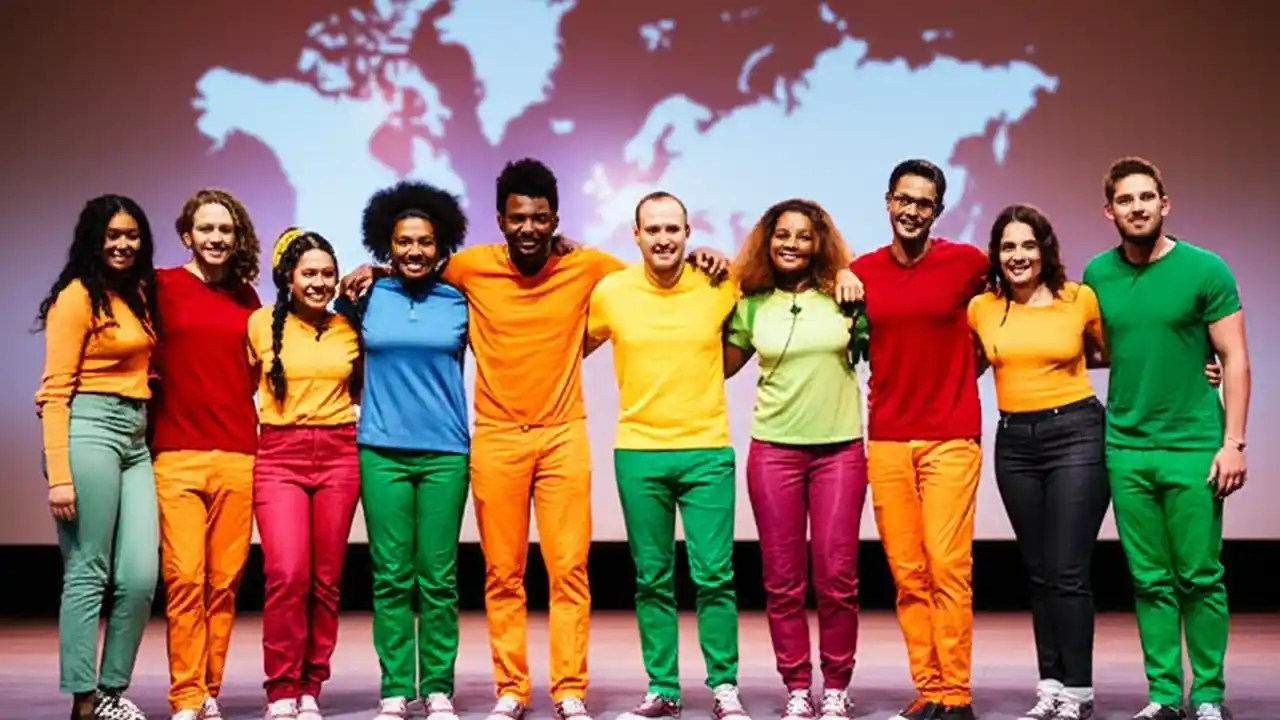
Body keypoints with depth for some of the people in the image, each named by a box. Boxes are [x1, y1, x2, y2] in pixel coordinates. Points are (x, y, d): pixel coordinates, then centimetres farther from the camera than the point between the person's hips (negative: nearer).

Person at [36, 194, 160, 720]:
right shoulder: (77, 297, -5)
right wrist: (59, 475, -16)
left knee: (140, 576, 0)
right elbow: (55, 391, -9)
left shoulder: (140, 295, 17)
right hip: (89, 433, -7)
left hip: (135, 440, 7)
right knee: (87, 574, -4)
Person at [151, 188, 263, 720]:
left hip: (238, 456, 3)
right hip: (177, 456, -3)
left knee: (225, 581, 3)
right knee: (184, 579, -7)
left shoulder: (246, 298, 14)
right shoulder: (161, 287, 3)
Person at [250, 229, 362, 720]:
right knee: (286, 574, -15)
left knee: (326, 579, 2)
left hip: (339, 455, 2)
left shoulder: (349, 329, 9)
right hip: (279, 456, -2)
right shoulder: (262, 323, 3)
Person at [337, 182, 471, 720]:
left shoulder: (459, 302, 5)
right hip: (381, 451, 0)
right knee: (390, 575, 1)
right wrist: (346, 295, 5)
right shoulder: (368, 298, 5)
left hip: (444, 452, 0)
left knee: (438, 577, 1)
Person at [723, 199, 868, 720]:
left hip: (840, 449, -1)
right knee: (783, 580, 3)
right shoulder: (752, 305, 5)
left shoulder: (844, 296, 1)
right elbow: (721, 365, 14)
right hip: (774, 449, 1)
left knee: (837, 576, -1)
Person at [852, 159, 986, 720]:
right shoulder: (862, 271, 6)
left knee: (948, 567, -8)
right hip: (886, 442, 3)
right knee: (907, 575, 3)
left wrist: (967, 365, 5)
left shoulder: (967, 262, -1)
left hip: (950, 439, -3)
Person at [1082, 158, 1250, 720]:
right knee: (1150, 580, 7)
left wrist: (1233, 442, -10)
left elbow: (1235, 360, -4)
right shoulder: (1097, 275, 7)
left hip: (1193, 447, -3)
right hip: (1125, 448, 3)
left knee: (1200, 577, 0)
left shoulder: (1205, 270, -4)